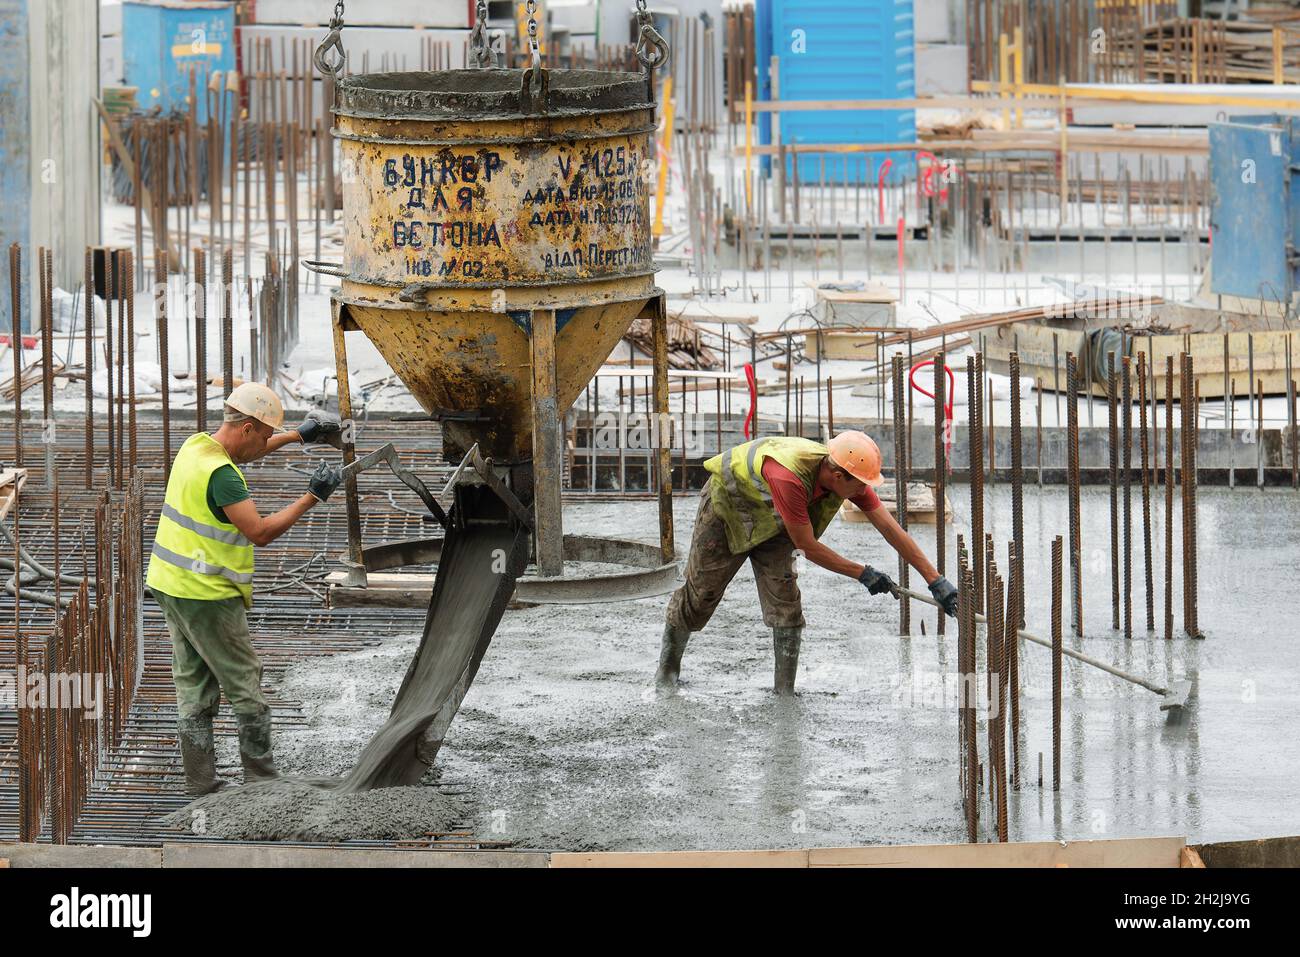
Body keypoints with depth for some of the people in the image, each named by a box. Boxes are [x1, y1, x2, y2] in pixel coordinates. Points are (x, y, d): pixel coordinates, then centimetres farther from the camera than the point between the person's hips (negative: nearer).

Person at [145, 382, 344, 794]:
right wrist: (312, 497, -17)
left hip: (171, 585, 9)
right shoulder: (220, 473, -23)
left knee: (193, 685, 13)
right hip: (207, 594, -9)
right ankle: (261, 777, 5)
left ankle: (200, 780, 15)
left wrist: (298, 435, 30)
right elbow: (260, 531, -23)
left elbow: (246, 450, 29)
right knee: (245, 683, 1)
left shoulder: (197, 445, 6)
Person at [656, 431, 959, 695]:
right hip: (725, 509, -5)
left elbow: (892, 530, -19)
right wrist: (863, 573, -26)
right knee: (699, 597, 7)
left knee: (784, 601, -9)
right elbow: (808, 547, -34)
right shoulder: (790, 478, -45)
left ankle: (785, 691, -3)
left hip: (770, 522, 5)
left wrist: (936, 580, -21)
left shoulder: (851, 475, -25)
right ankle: (668, 666, 31)